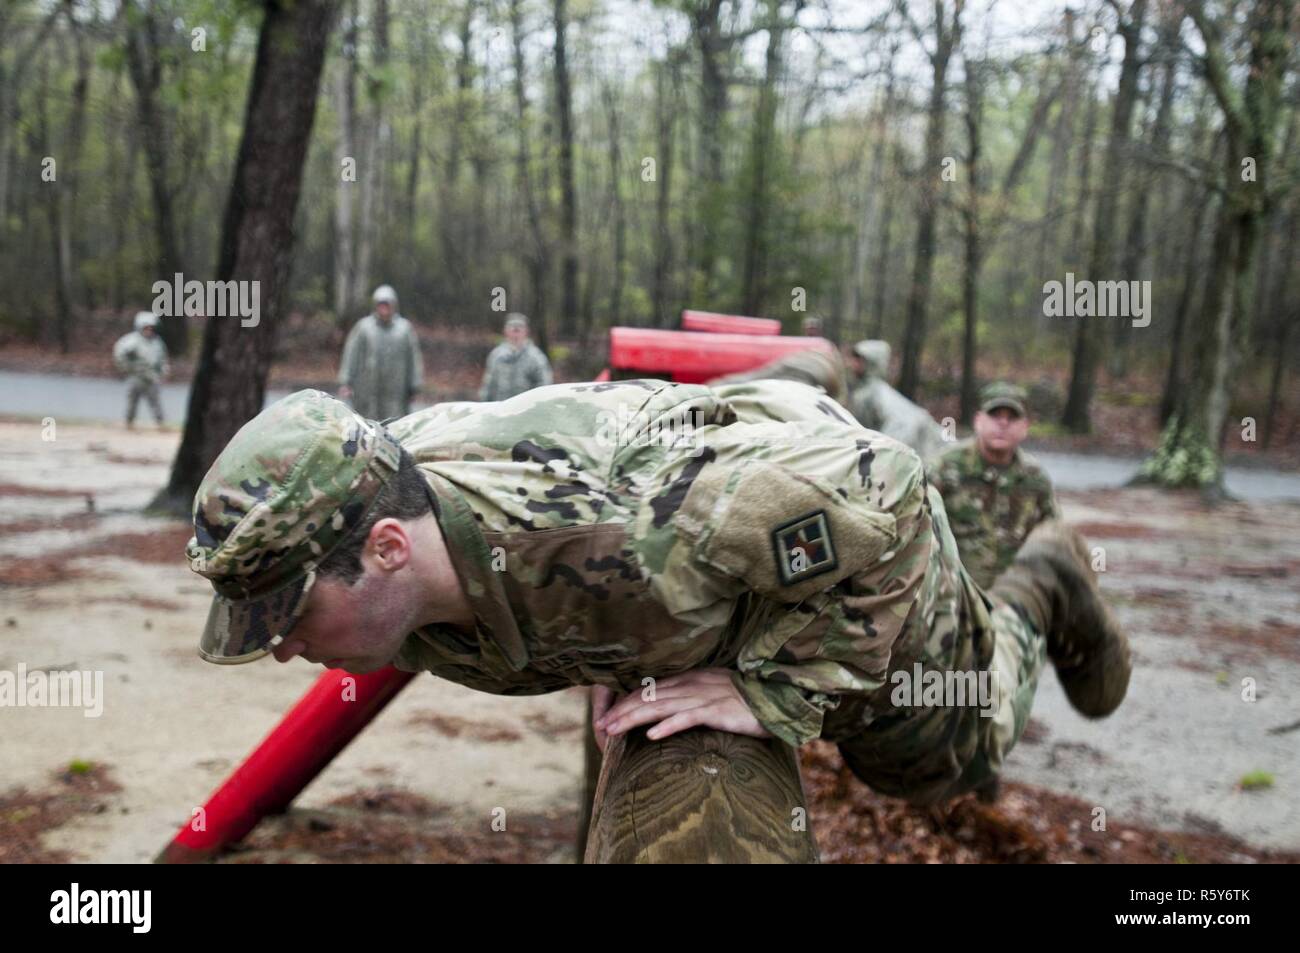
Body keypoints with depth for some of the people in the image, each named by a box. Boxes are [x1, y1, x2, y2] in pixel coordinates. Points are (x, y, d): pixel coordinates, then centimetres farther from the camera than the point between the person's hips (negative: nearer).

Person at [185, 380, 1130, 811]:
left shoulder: (616, 542, -49)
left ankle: (1036, 589, 40)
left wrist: (776, 692, -35)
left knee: (934, 752, 17)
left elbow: (873, 495, -40)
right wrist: (610, 657, -10)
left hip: (847, 511, -6)